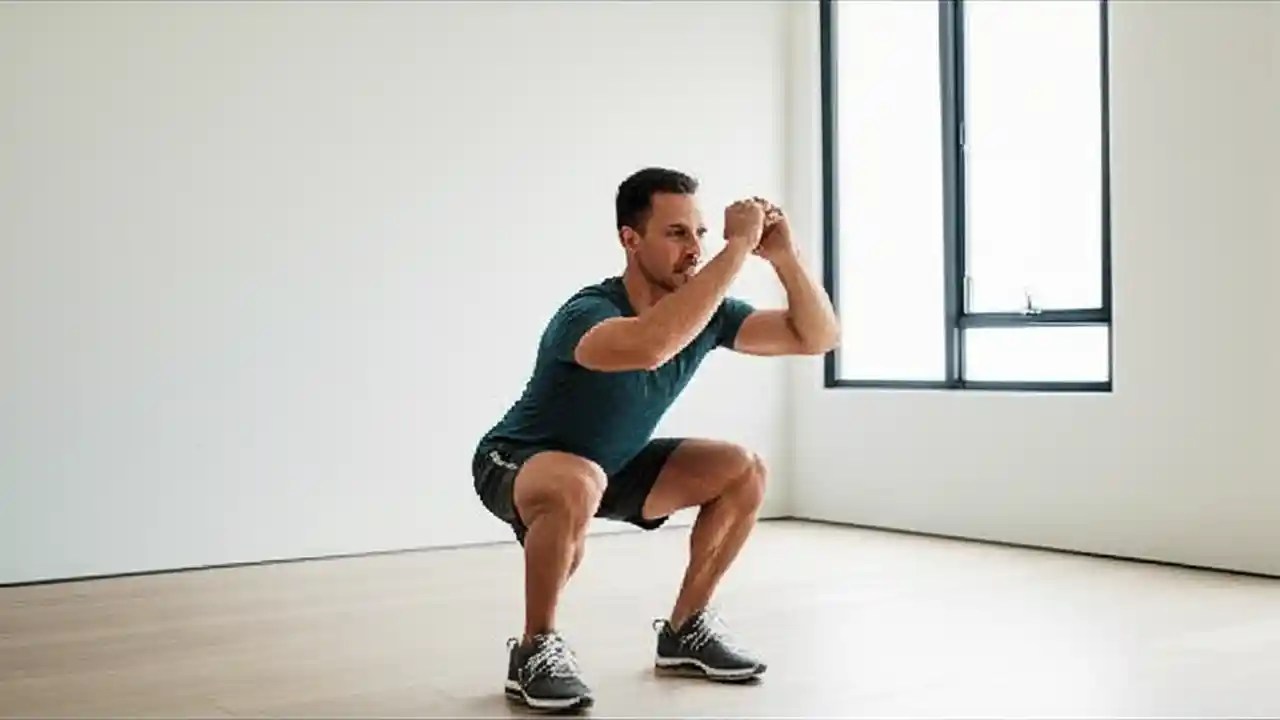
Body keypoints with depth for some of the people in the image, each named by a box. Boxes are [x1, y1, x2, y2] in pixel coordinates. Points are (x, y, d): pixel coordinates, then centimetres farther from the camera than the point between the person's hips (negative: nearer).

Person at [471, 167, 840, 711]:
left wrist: (783, 254, -28)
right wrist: (737, 248, -51)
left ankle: (685, 630, 8)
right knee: (578, 486, -41)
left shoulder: (705, 312, -12)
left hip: (614, 463, 7)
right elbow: (650, 346, -57)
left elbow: (817, 336, -12)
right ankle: (535, 650, -18)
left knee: (743, 472, -6)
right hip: (518, 462, -7)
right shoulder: (588, 313, -33)